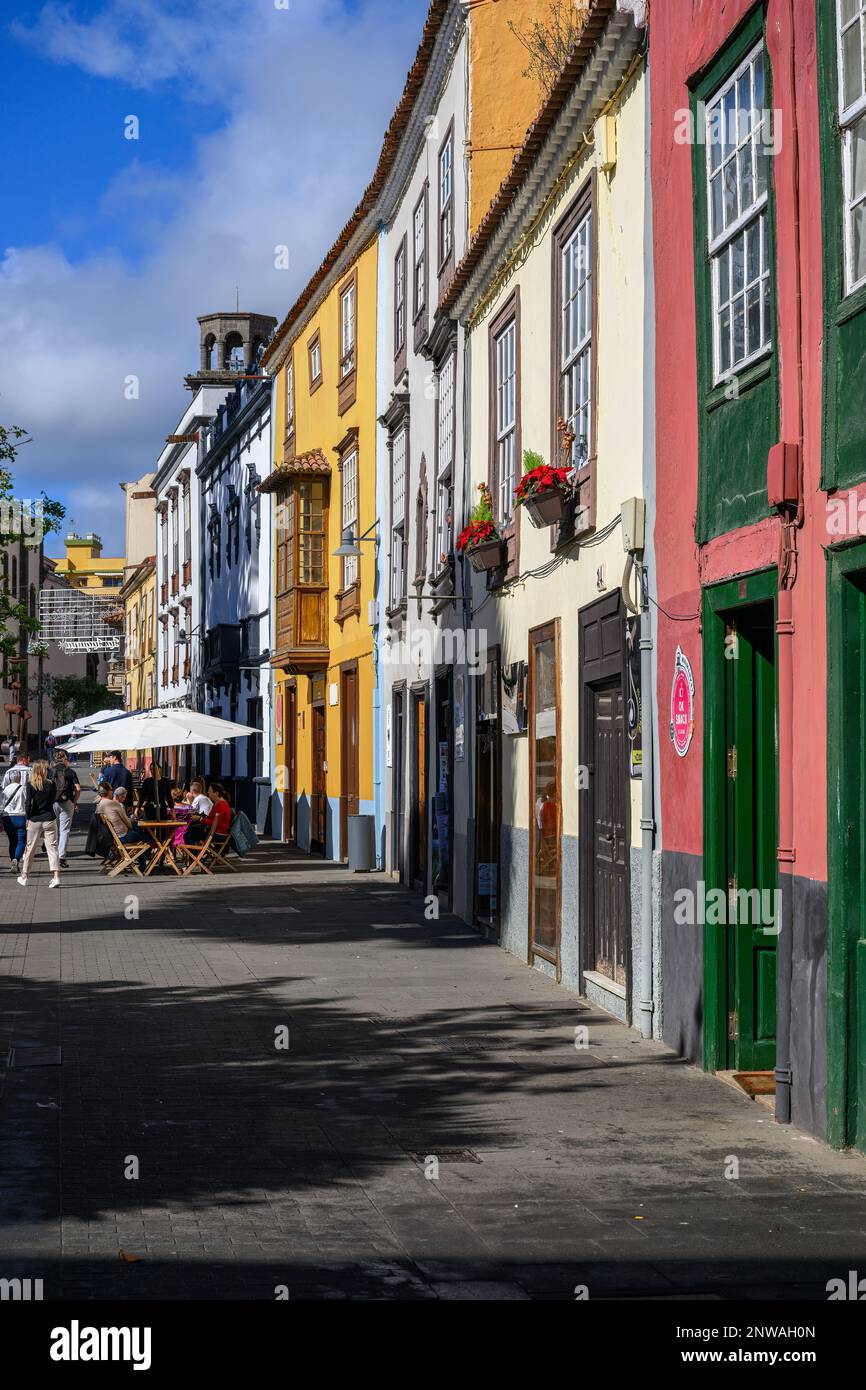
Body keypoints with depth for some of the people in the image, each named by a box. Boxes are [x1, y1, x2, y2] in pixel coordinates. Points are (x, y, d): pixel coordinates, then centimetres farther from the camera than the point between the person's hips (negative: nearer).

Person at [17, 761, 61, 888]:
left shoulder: (30, 784, -9)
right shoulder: (51, 783, -4)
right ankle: (56, 877, -9)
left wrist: (28, 817, -2)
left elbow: (28, 802, -11)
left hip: (35, 820, 0)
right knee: (52, 848, 1)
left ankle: (24, 876, 22)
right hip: (49, 819, 0)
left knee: (30, 849, 11)